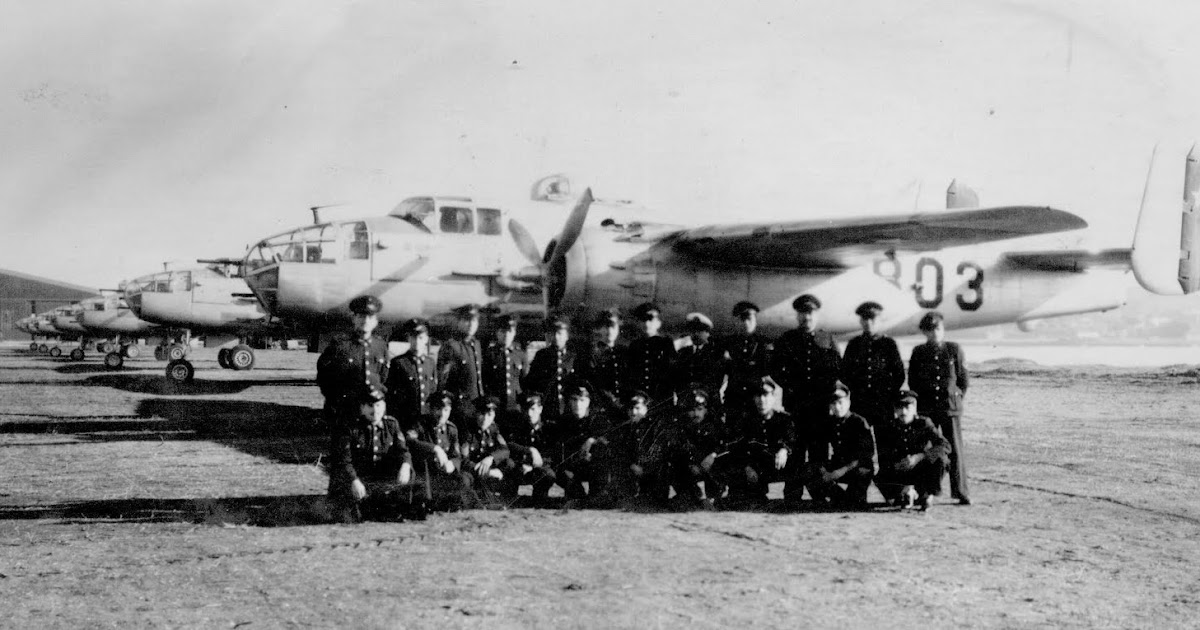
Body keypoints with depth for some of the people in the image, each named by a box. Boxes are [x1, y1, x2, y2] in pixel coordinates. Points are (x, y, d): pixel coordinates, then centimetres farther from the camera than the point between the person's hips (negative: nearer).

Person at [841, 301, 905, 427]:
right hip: (858, 405, 1)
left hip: (884, 403, -1)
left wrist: (890, 395, -1)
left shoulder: (889, 344, 7)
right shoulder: (853, 345, 11)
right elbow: (844, 373, 12)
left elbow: (900, 374, 7)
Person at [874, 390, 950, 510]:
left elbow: (945, 446, -22)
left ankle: (927, 494, -7)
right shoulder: (886, 428, -6)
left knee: (939, 459, -30)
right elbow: (883, 460, -8)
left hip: (921, 472, -1)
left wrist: (919, 457, -36)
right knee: (879, 479, -31)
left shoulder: (924, 423, -9)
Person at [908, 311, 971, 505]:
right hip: (925, 409, 1)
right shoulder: (918, 352, 7)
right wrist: (922, 400, 7)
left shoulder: (954, 350, 4)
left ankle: (960, 492, 2)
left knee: (955, 450, -2)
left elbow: (963, 379, 7)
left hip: (950, 408, -1)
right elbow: (912, 381, 12)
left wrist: (955, 399, 3)